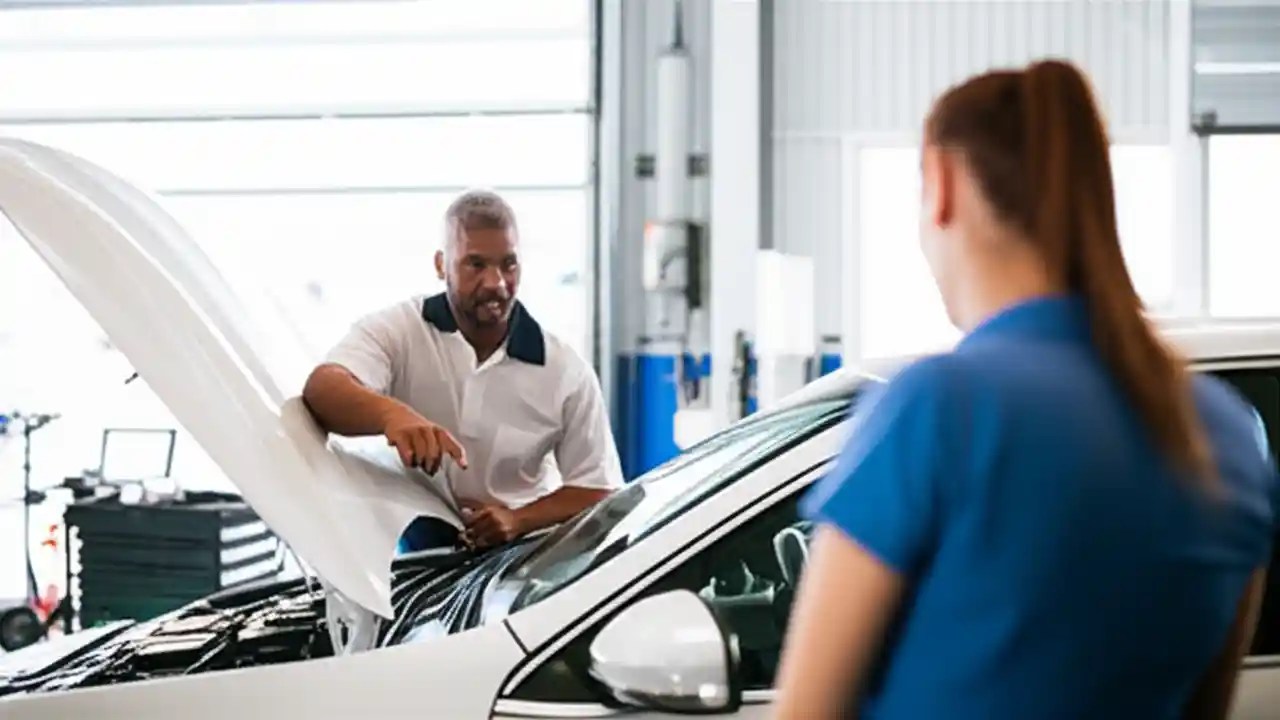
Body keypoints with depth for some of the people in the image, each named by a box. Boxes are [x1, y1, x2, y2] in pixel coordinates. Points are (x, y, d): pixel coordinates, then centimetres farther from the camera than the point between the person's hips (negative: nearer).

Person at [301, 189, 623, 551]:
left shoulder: (567, 372, -4)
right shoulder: (396, 330, -8)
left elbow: (597, 491, 0)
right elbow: (323, 389, -26)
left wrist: (518, 520, -19)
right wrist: (392, 413, -48)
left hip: (519, 553, 2)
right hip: (411, 547, -2)